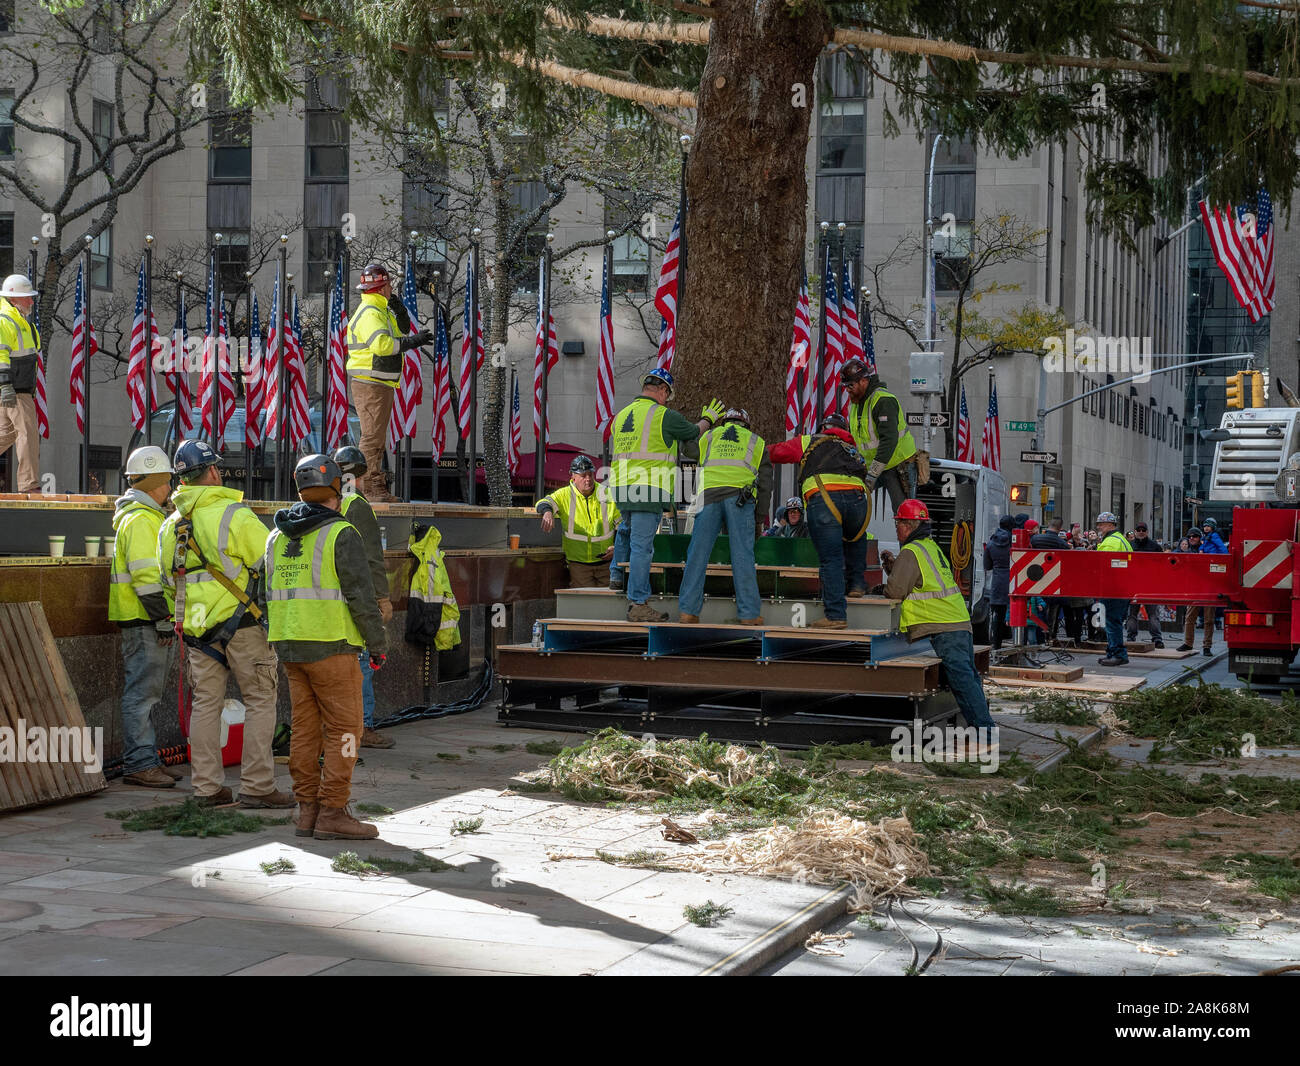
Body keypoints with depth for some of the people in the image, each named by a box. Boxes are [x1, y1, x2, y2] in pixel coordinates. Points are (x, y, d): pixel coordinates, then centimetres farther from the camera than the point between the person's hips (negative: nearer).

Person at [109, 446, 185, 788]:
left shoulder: (148, 516, 20)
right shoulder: (140, 519, -15)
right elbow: (145, 575, -22)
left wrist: (163, 617, 23)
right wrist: (163, 618, -20)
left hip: (146, 619, 11)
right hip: (142, 620, -11)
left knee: (148, 692, 14)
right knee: (142, 691, -8)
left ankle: (147, 759, 19)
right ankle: (138, 764, -7)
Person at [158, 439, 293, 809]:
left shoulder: (169, 525, 10)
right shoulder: (234, 515, -12)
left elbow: (168, 579, 19)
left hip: (197, 625, 6)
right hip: (241, 623, -6)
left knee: (206, 703, 10)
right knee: (260, 700, 1)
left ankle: (207, 786, 12)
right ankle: (256, 785, 0)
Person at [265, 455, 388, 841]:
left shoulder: (278, 537, 12)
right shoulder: (340, 534, -10)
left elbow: (269, 594, 16)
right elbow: (361, 594, -13)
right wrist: (378, 644, -4)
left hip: (289, 646, 7)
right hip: (330, 645, -7)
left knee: (305, 728, 10)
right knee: (344, 728, -2)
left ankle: (307, 809, 12)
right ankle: (333, 813, -5)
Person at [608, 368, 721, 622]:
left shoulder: (621, 416, 16)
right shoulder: (664, 415, -6)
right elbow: (694, 434, 9)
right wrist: (708, 419, 28)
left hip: (622, 488, 8)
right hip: (649, 490, -7)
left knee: (639, 544, 16)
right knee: (642, 546, -6)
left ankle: (638, 597, 18)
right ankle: (638, 605, -5)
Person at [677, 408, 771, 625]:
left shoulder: (709, 436, 27)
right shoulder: (756, 442, 24)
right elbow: (765, 483, 19)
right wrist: (759, 519, 20)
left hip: (708, 494, 1)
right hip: (739, 496, -1)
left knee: (697, 554, 1)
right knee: (742, 556, -3)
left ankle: (687, 610, -3)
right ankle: (749, 614, -5)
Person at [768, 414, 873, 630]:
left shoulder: (810, 442, 25)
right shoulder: (854, 452, 36)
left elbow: (776, 452, 25)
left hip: (822, 498, -3)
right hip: (856, 496, 3)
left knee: (830, 561, -2)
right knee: (856, 539, 35)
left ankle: (836, 615, -6)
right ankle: (856, 584, 28)